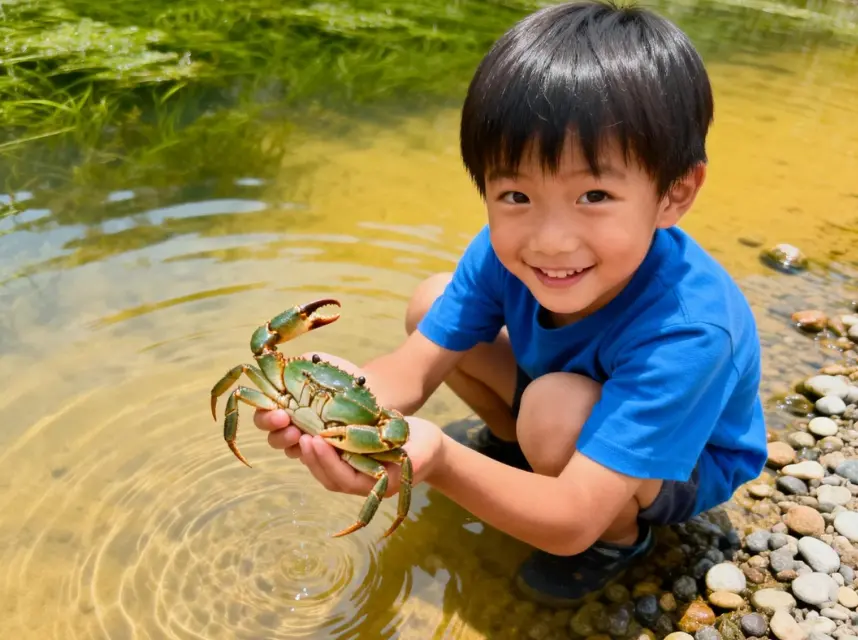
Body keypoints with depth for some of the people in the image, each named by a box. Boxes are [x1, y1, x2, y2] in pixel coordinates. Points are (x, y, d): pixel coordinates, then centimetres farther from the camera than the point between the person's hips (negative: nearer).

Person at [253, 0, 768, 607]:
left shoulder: (686, 331, -40)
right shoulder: (509, 247, -25)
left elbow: (573, 521, -41)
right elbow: (412, 371, -24)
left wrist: (441, 462, -59)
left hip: (686, 464, -4)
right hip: (571, 379, 5)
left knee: (557, 407, -37)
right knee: (430, 302, -9)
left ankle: (621, 538, -4)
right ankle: (512, 440, 14)